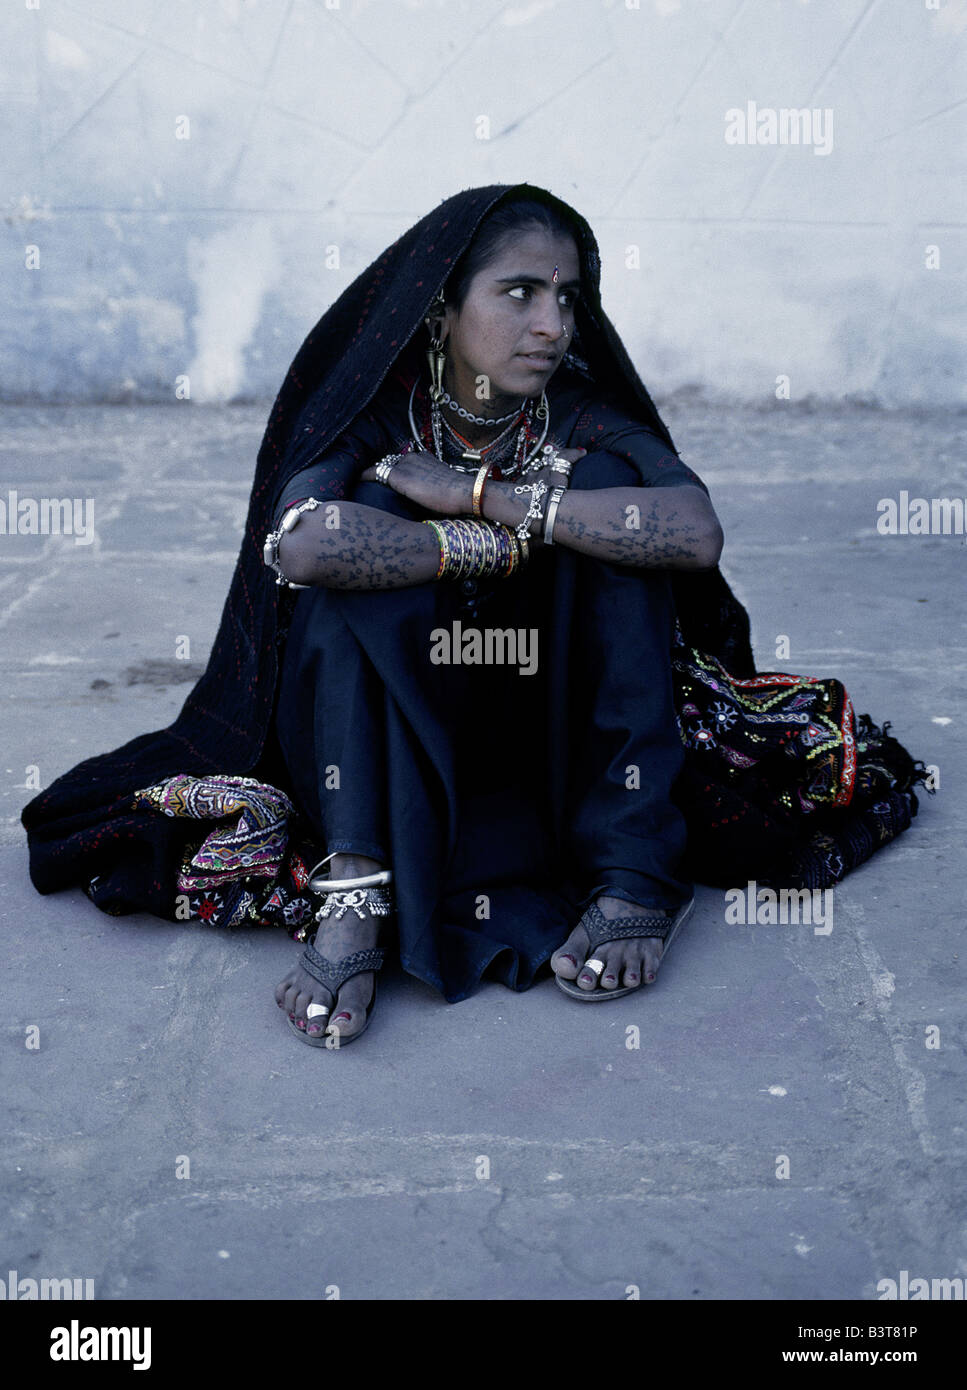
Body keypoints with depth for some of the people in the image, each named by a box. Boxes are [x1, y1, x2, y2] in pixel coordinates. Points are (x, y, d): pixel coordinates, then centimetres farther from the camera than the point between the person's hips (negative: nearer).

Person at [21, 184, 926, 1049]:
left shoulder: (583, 424, -8)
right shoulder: (376, 420, -12)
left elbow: (698, 530, -30)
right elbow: (302, 544, -35)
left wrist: (479, 496, -29)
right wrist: (495, 546, -27)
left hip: (547, 742, 2)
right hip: (388, 731, -1)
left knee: (600, 487, -20)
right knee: (373, 519, -26)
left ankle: (635, 867, -24)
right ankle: (357, 892, -34)